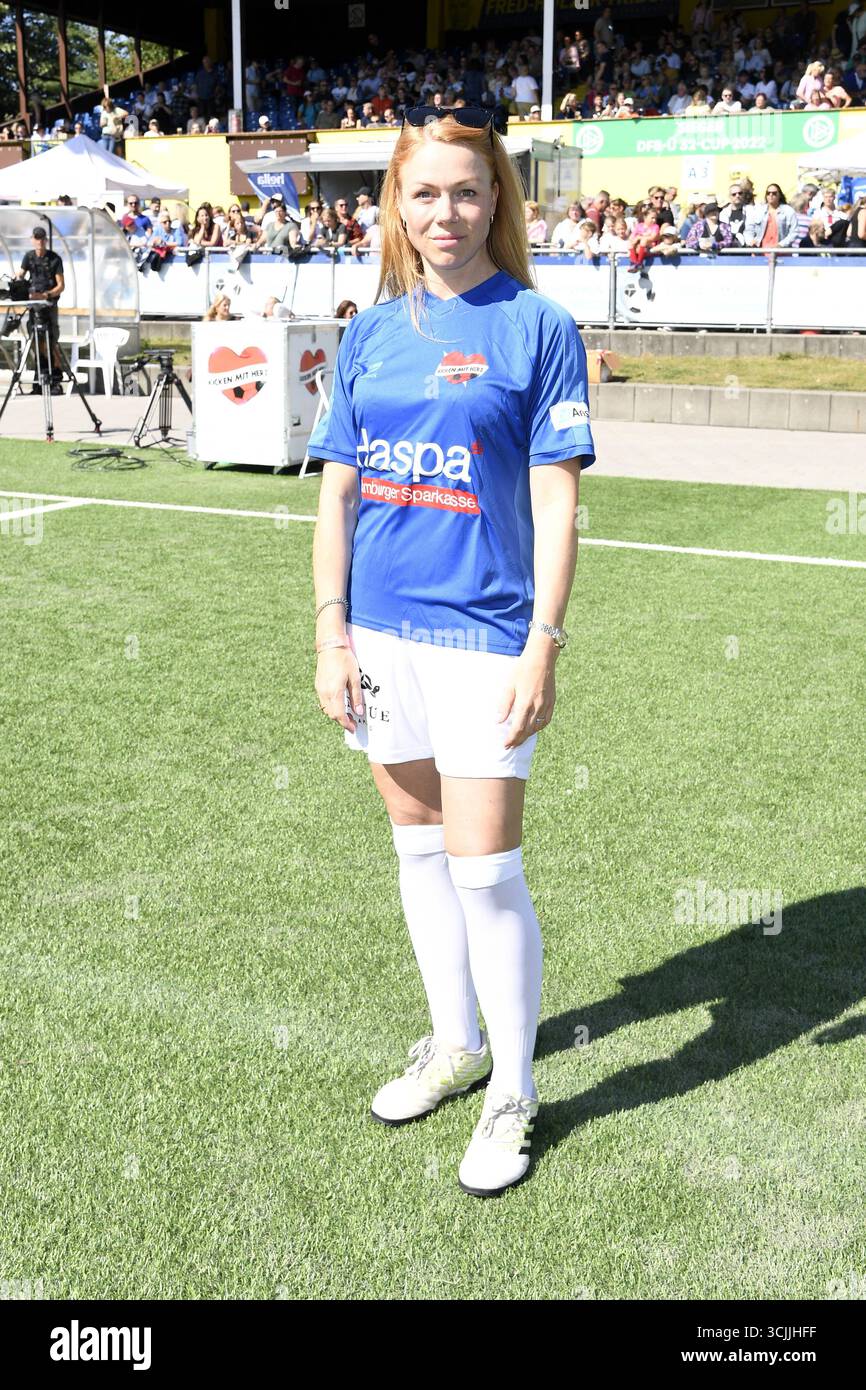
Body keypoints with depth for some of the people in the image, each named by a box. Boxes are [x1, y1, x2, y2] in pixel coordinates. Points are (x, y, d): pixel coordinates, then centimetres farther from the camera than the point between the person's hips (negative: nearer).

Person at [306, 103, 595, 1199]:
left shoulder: (537, 327, -4)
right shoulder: (368, 334, 8)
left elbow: (555, 501, -7)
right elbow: (337, 491, 9)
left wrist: (543, 646, -14)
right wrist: (331, 631, 3)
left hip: (484, 632, -5)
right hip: (383, 630, 5)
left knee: (485, 872, -3)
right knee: (418, 850, 16)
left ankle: (512, 1094, 17)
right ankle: (454, 1044, 36)